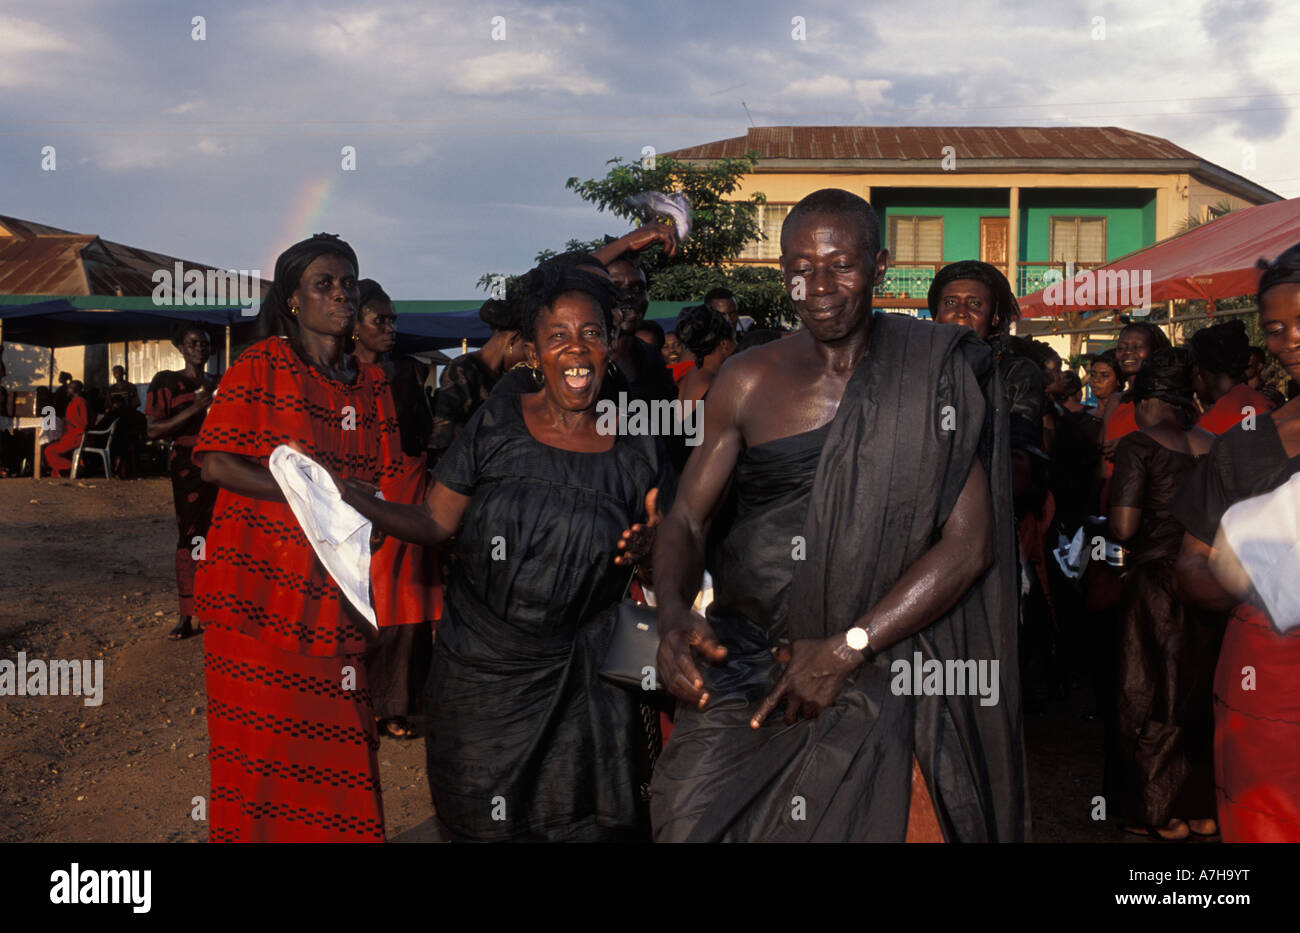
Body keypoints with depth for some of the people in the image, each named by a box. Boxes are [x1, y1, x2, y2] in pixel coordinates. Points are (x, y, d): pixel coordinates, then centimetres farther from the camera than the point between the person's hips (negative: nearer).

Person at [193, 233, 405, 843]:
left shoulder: (370, 382, 14)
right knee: (262, 750, 0)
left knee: (336, 754, 5)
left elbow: (386, 484, 13)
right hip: (261, 592, -4)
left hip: (339, 594, 4)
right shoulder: (261, 366, 0)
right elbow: (215, 464, -9)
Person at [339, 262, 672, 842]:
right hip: (481, 670, 0)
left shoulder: (637, 452, -2)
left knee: (590, 825, 6)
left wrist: (645, 548, -14)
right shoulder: (494, 426, -4)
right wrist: (346, 497, -12)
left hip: (584, 677, 0)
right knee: (487, 826, 13)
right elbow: (435, 523, -1)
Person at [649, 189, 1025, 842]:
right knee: (690, 820, -14)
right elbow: (686, 518, 10)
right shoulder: (748, 381, 9)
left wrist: (847, 649, -12)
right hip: (740, 653, 2)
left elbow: (969, 543, -5)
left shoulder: (929, 377, 1)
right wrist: (673, 614, -12)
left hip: (876, 664, -2)